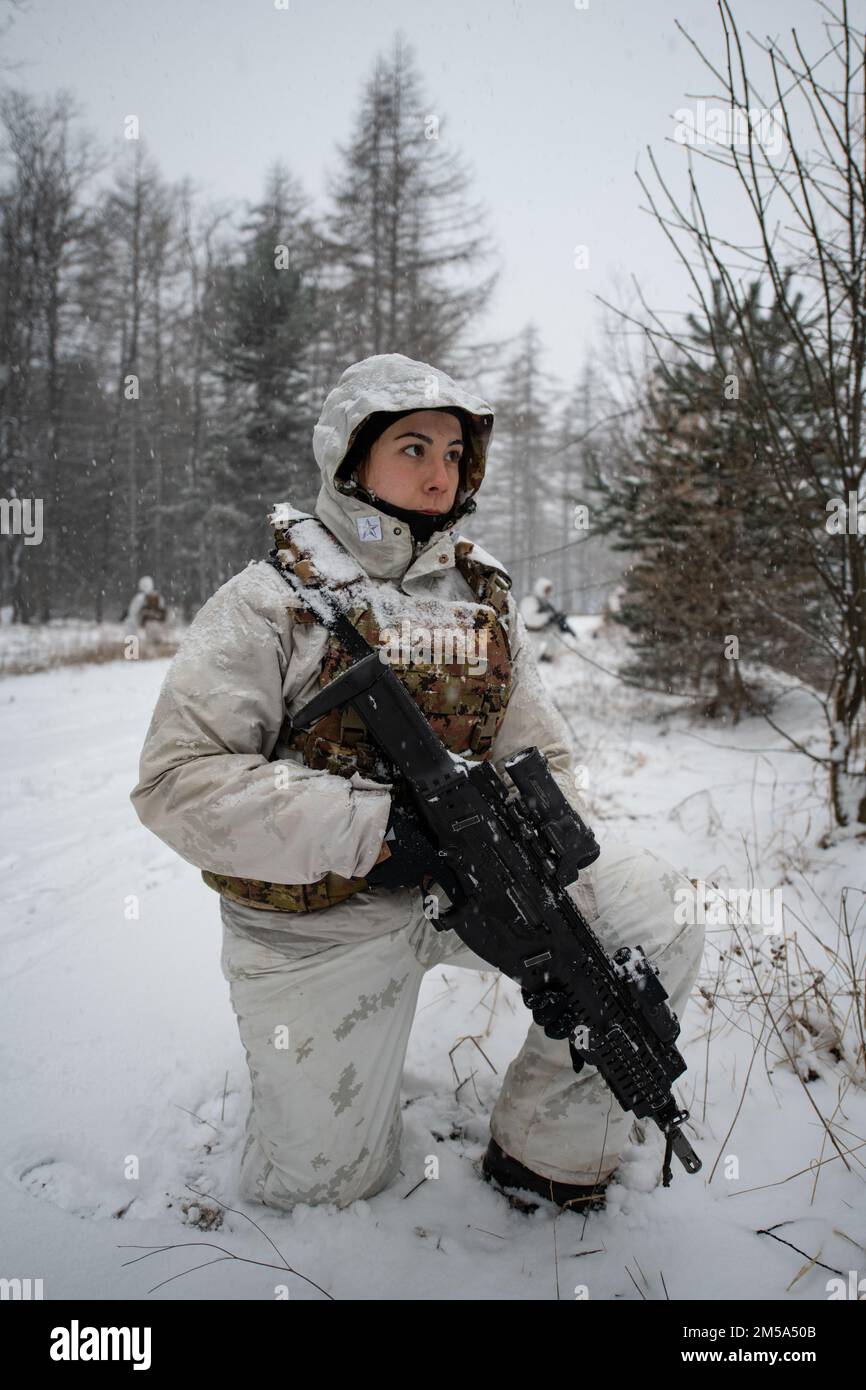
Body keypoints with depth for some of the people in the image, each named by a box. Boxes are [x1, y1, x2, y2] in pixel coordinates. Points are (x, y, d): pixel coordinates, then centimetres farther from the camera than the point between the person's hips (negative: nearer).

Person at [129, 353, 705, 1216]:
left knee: (658, 910, -10)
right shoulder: (273, 601, -12)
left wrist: (574, 926, -13)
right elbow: (178, 781, -20)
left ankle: (545, 1151, 7)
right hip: (320, 923, -4)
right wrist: (375, 826, -29)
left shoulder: (481, 595, 3)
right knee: (324, 1188, 6)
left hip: (472, 876, 4)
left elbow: (538, 763, 1)